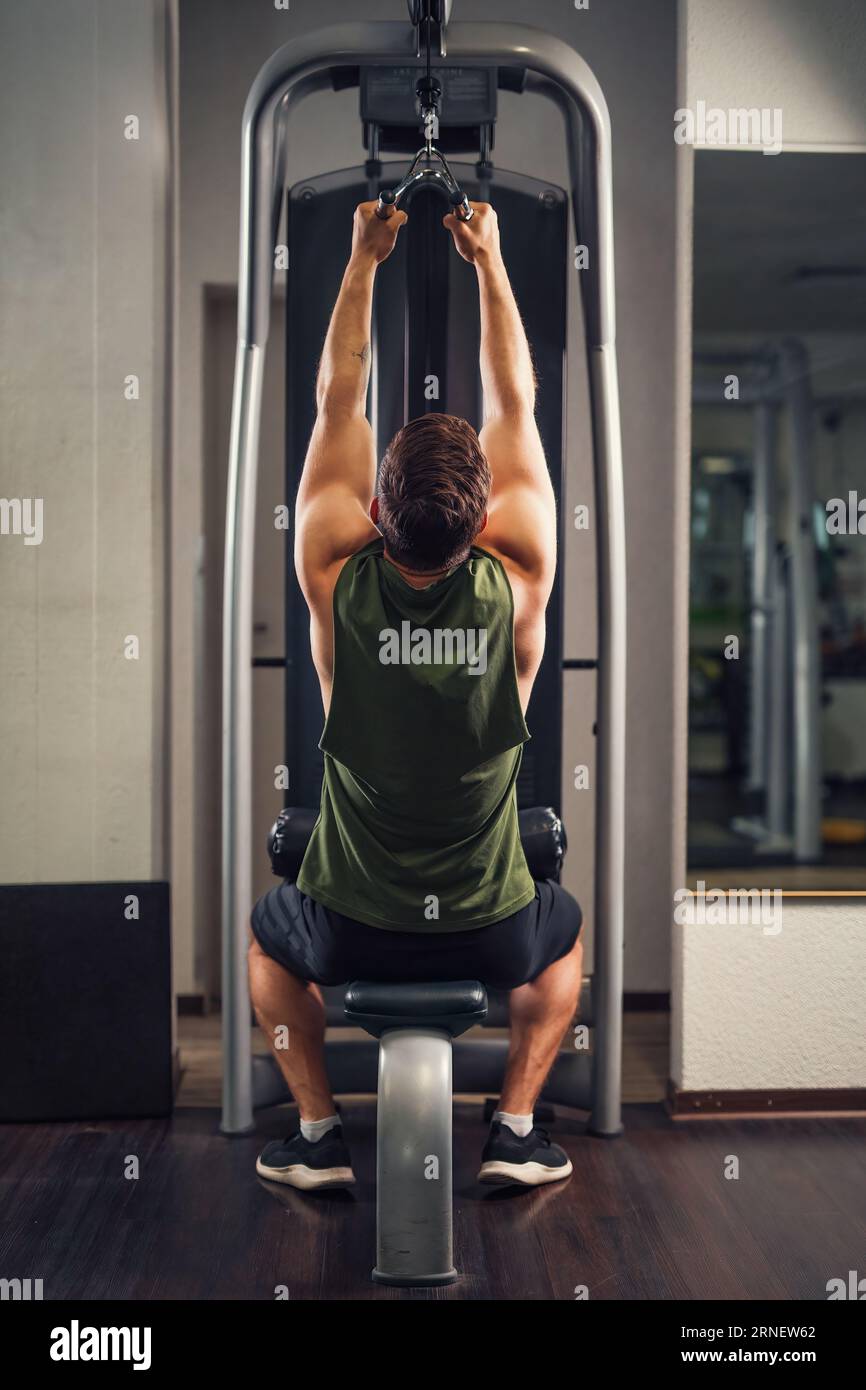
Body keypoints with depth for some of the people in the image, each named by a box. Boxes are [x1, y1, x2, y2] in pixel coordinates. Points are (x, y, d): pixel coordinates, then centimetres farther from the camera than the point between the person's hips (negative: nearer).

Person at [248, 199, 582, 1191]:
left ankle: (317, 1133, 22)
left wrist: (364, 260, 3)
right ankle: (516, 1128, 20)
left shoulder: (337, 581, -16)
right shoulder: (516, 586, -16)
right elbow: (515, 407, -4)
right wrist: (488, 260, 2)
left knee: (268, 932, 33)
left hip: (350, 930, 0)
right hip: (489, 932, 0)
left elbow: (337, 403, -4)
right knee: (563, 929, 34)